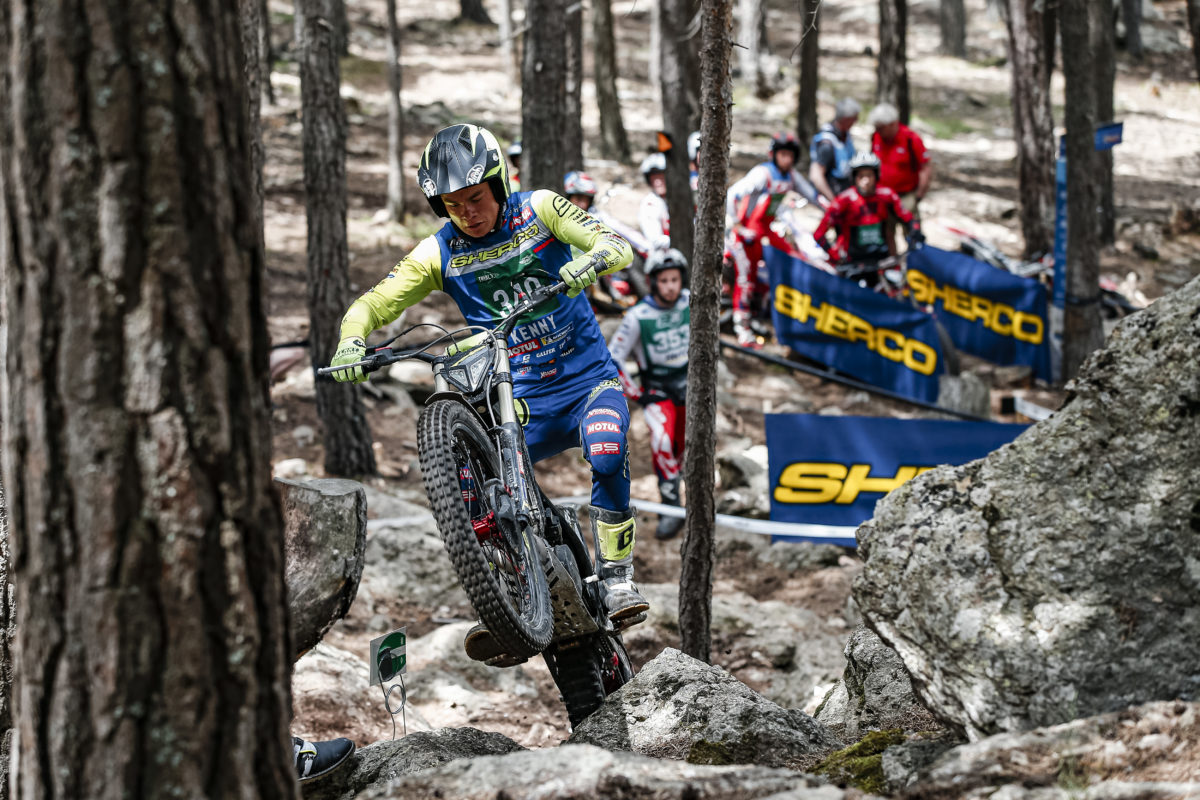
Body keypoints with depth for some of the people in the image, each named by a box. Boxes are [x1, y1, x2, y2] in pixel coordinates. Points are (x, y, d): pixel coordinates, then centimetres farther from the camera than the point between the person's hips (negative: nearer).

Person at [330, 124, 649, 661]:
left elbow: (618, 246, -16)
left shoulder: (539, 209, -7)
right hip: (521, 400, 3)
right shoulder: (440, 254, -3)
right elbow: (372, 305, -4)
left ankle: (616, 577, -14)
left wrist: (592, 259, -40)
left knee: (607, 459, -31)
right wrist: (351, 344, -27)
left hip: (588, 380, -2)